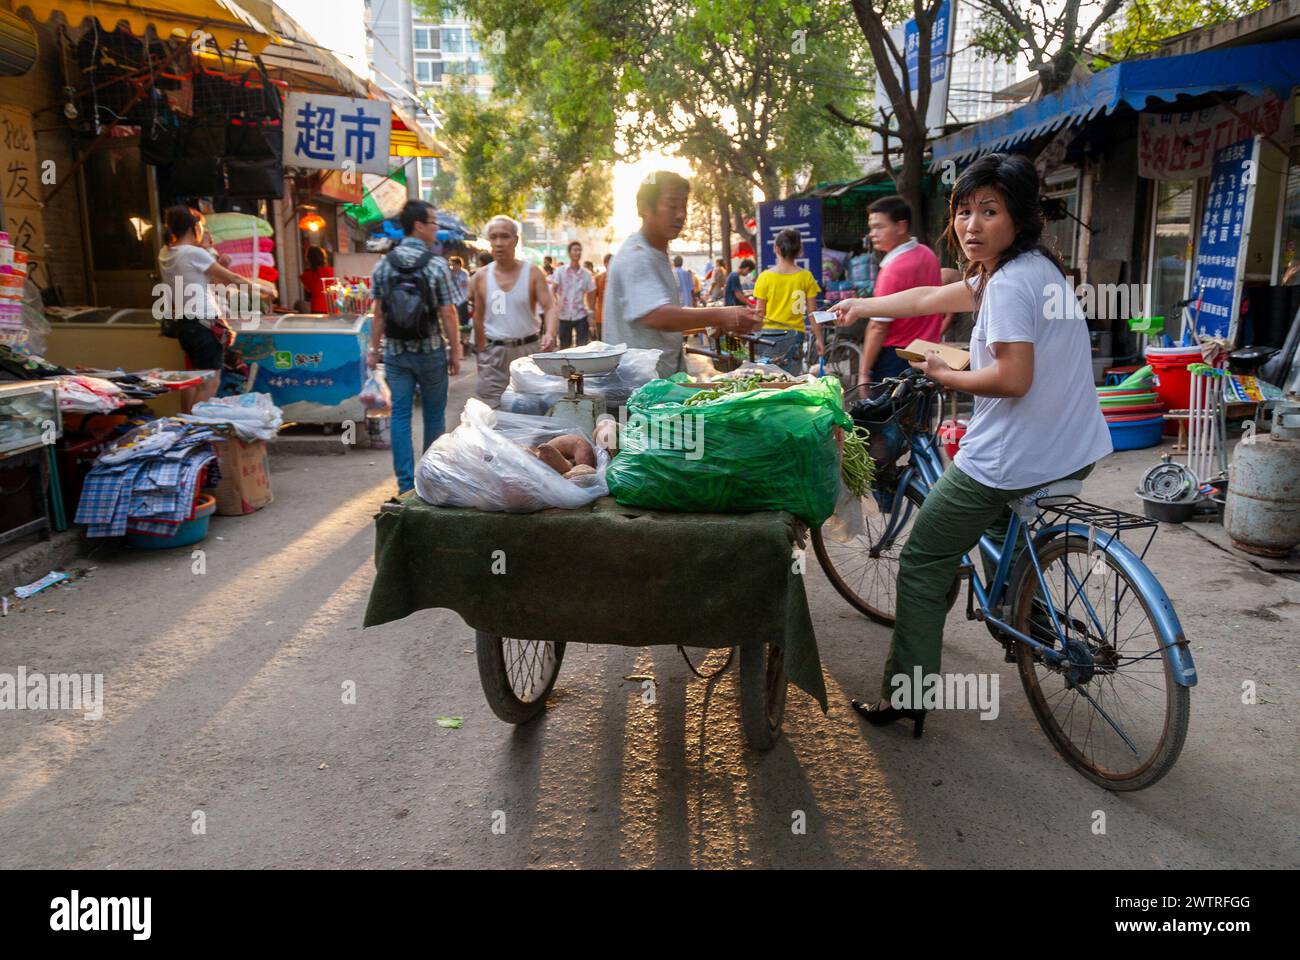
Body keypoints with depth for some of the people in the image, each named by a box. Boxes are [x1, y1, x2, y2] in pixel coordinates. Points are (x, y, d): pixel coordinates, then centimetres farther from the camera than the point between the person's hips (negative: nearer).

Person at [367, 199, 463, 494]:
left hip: (395, 352, 3)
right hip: (430, 351, -3)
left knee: (400, 414, 6)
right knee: (434, 414, 11)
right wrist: (455, 351, -2)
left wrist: (374, 348, 11)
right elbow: (447, 314, -10)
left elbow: (378, 313, 3)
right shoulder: (437, 265, -10)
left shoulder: (383, 265, 0)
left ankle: (406, 481, 5)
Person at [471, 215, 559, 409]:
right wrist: (481, 354, 6)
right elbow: (478, 320, 9)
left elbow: (550, 308, -9)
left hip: (528, 350, 0)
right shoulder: (481, 277, 3)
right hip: (494, 353, 1)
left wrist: (549, 333, -29)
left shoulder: (532, 273, -2)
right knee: (492, 410, -2)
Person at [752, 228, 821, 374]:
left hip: (769, 335, -1)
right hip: (795, 335, 1)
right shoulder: (806, 277, -1)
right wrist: (819, 339, 7)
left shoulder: (765, 277, -4)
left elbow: (759, 312, -1)